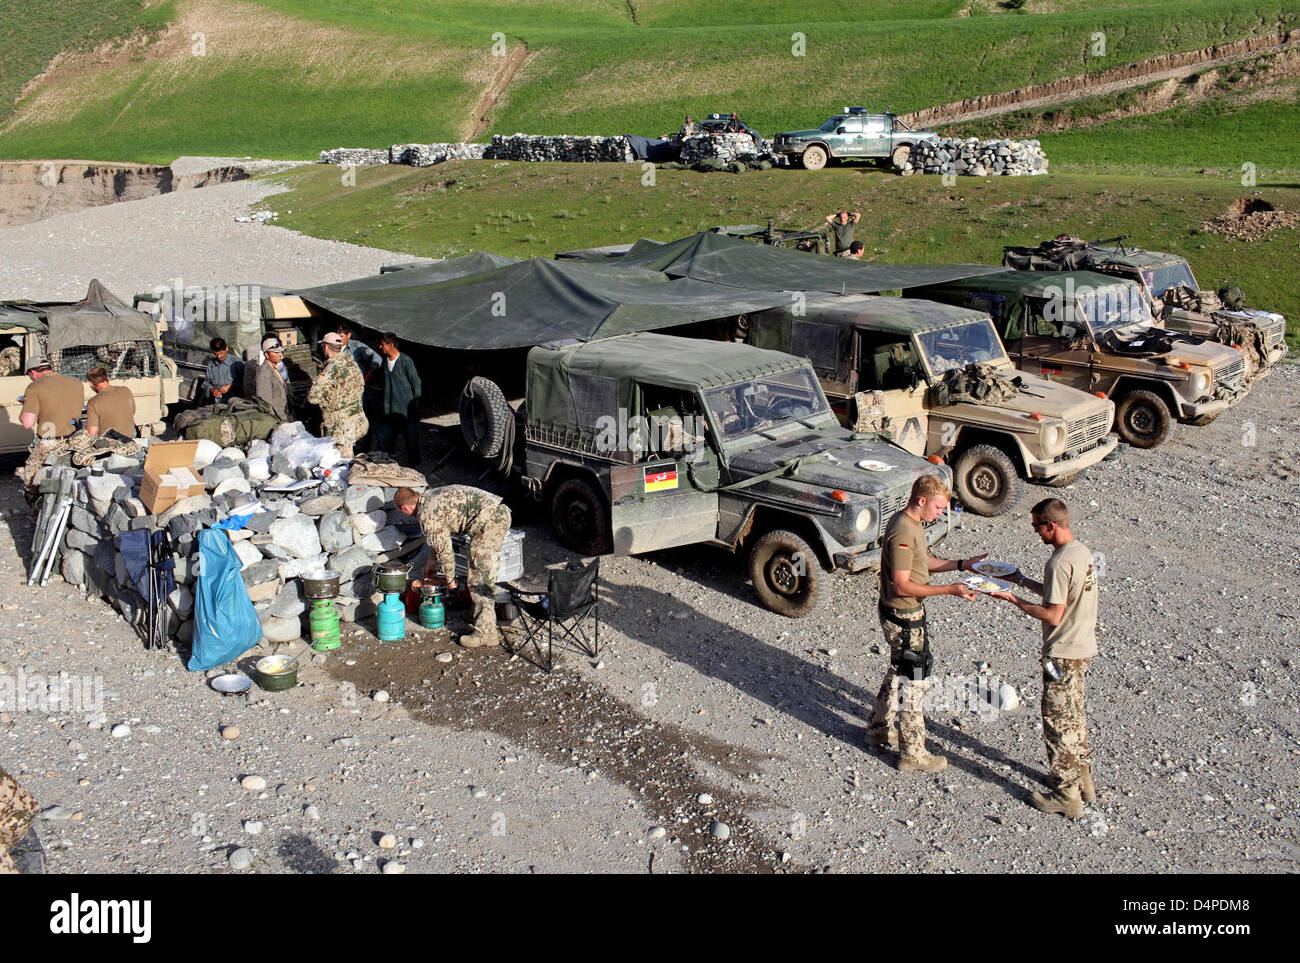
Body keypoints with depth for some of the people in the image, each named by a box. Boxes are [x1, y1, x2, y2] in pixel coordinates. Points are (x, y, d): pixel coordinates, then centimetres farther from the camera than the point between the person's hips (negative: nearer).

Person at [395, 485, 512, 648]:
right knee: (483, 574, 21)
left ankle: (486, 633, -3)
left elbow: (444, 548, -2)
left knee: (479, 579, -5)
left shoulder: (427, 514, -7)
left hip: (489, 520, -10)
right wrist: (432, 561, 47)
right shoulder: (430, 496, 22)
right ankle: (481, 616, 32)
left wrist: (450, 579, 12)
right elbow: (439, 537, 37)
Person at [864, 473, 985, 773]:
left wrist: (961, 564, 8)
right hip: (904, 617, -10)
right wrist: (949, 590, -26)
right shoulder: (903, 533, -27)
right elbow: (902, 585, -27)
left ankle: (878, 729, 40)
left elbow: (924, 561, 17)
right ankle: (913, 754, 11)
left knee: (898, 673, 24)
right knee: (913, 682, 0)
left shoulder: (911, 523, 5)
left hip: (907, 613, 10)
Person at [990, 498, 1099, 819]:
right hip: (1084, 647, 10)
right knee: (1073, 716, 22)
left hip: (1063, 654, -10)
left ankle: (1066, 795, 11)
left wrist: (1013, 599, -15)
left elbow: (1053, 615, -23)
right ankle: (1083, 780, 33)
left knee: (1058, 721, 2)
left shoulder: (1060, 562, -24)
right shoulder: (1083, 552, 6)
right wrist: (1024, 581, 14)